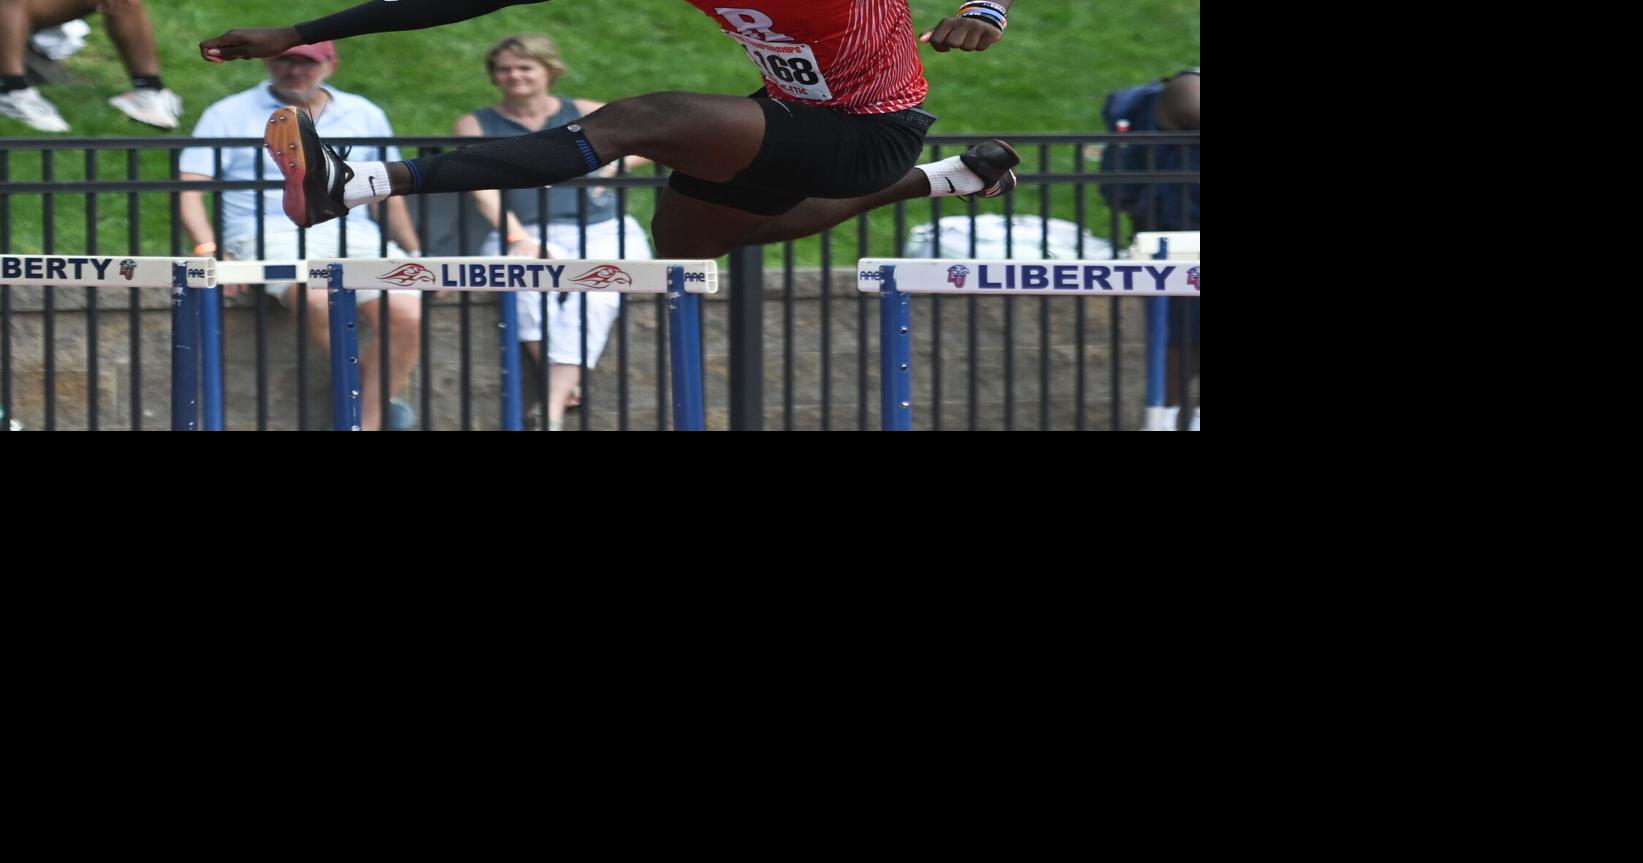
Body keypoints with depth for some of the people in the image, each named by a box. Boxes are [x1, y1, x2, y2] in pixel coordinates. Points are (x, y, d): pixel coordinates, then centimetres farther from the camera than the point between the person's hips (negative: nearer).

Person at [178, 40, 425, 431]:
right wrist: (209, 252, -13)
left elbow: (390, 198, 27)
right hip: (270, 233, -3)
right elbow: (188, 189, 3)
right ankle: (367, 389, -14)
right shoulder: (230, 116, 12)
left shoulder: (365, 116, 22)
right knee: (317, 295, -39)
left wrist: (415, 257, 15)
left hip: (355, 235, 3)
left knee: (408, 315, -26)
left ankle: (365, 422, -20)